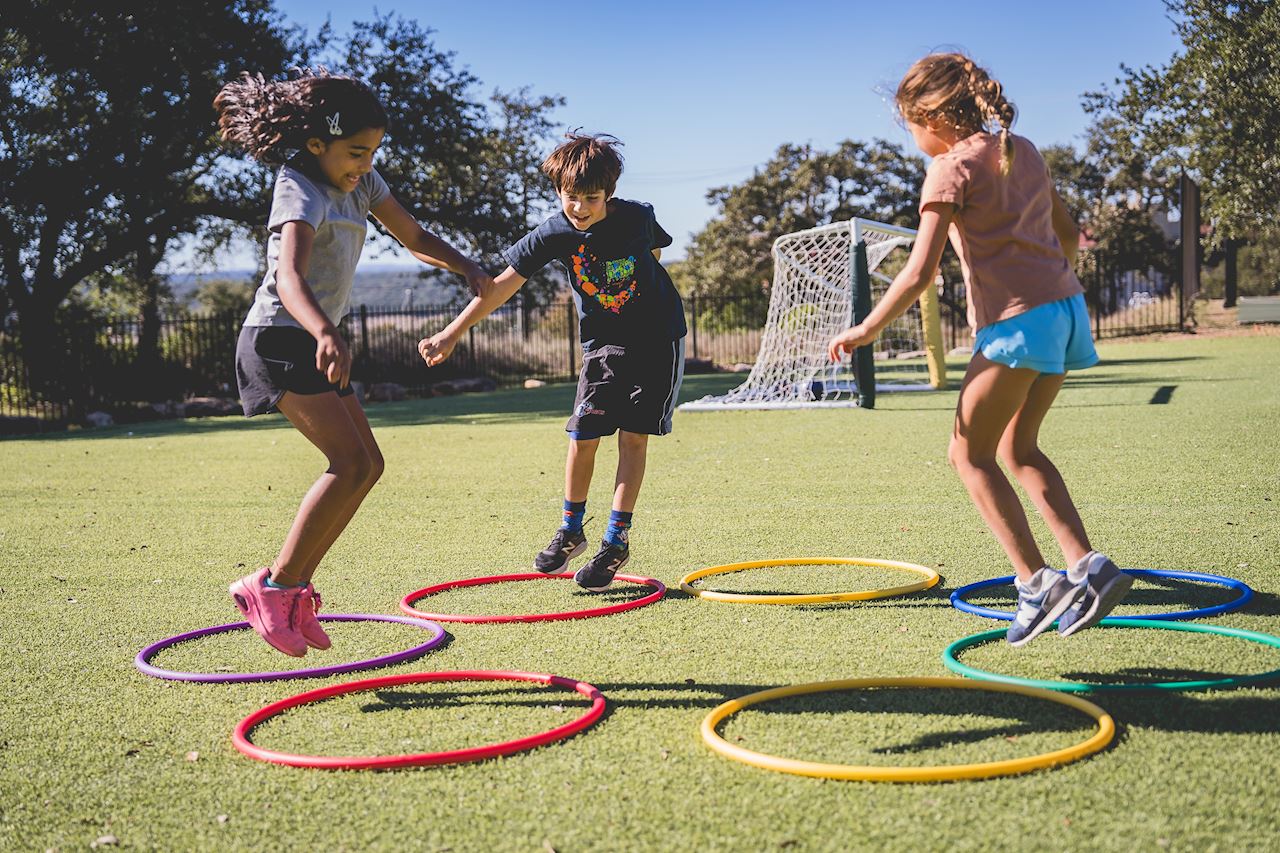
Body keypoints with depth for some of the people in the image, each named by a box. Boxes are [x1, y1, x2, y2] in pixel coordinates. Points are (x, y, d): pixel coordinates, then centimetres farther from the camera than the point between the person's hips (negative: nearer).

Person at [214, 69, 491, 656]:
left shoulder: (361, 181, 6)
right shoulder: (300, 190, -20)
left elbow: (415, 239, 12)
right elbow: (290, 279, -36)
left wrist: (465, 266, -9)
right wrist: (325, 334, -56)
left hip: (315, 341, 9)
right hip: (280, 338, -9)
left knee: (367, 466, 8)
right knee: (352, 463, -21)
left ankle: (295, 589, 13)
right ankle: (273, 586, -14)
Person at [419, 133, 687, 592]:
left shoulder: (637, 217, -15)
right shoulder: (553, 235, -15)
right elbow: (502, 285, -18)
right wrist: (452, 333, -25)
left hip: (657, 338, -1)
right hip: (602, 344, 1)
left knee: (633, 437, -4)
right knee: (583, 437, -4)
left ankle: (617, 538, 5)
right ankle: (571, 531, 17)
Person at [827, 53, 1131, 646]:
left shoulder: (951, 168, -8)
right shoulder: (1022, 152, 15)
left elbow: (919, 274, -15)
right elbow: (1068, 234, 22)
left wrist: (866, 330, -5)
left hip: (1017, 320, -8)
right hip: (1065, 307, 8)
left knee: (970, 453, 4)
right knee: (1018, 448, 19)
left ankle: (1037, 583, -2)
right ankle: (1088, 567, 11)